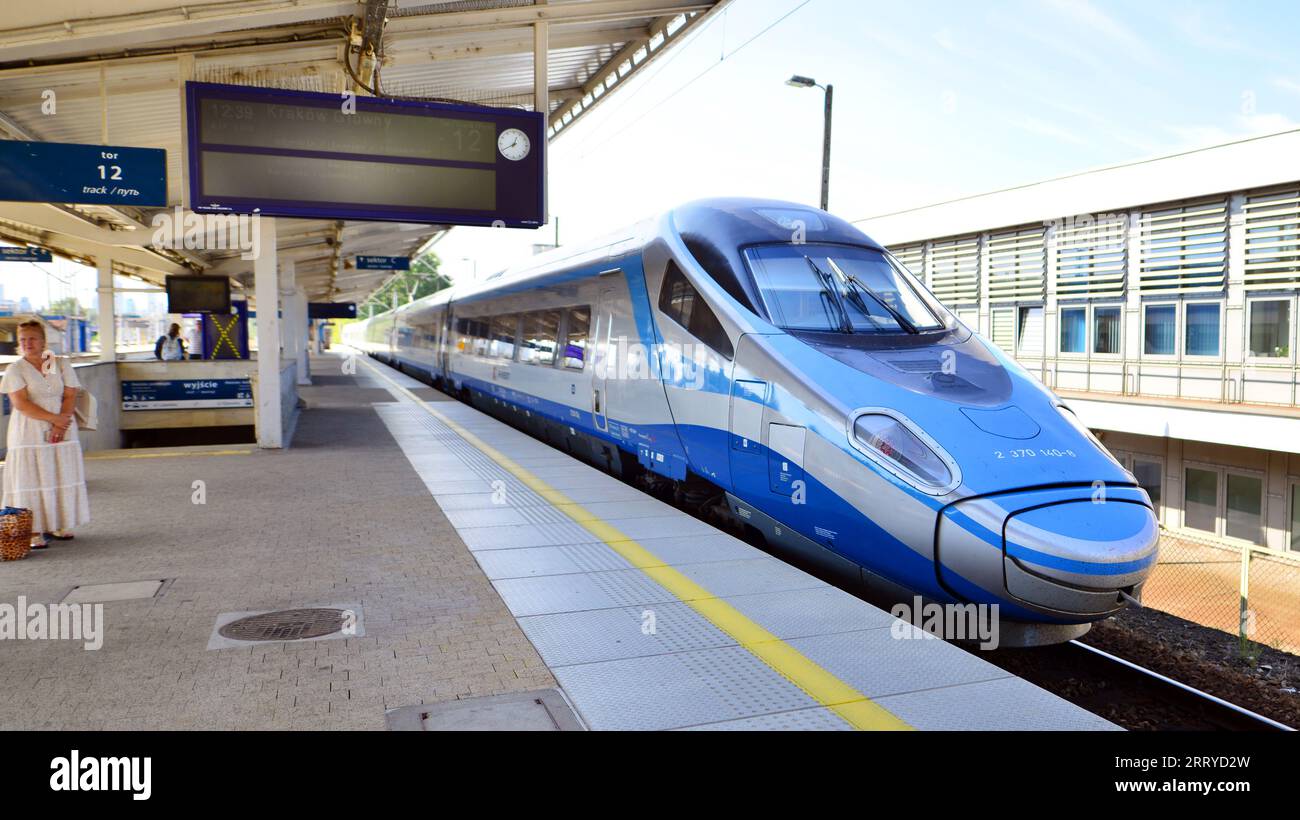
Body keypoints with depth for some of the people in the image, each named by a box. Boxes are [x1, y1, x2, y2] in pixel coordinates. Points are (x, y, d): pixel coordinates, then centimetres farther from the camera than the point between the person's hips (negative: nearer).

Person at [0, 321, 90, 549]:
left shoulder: (61, 365, 7)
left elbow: (70, 396, 1)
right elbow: (21, 403, -11)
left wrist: (60, 426, -12)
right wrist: (54, 418, -18)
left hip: (62, 433, 3)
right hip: (29, 434, -3)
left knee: (62, 477, 4)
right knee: (31, 479, -4)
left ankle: (56, 526, 14)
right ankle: (34, 531, -1)